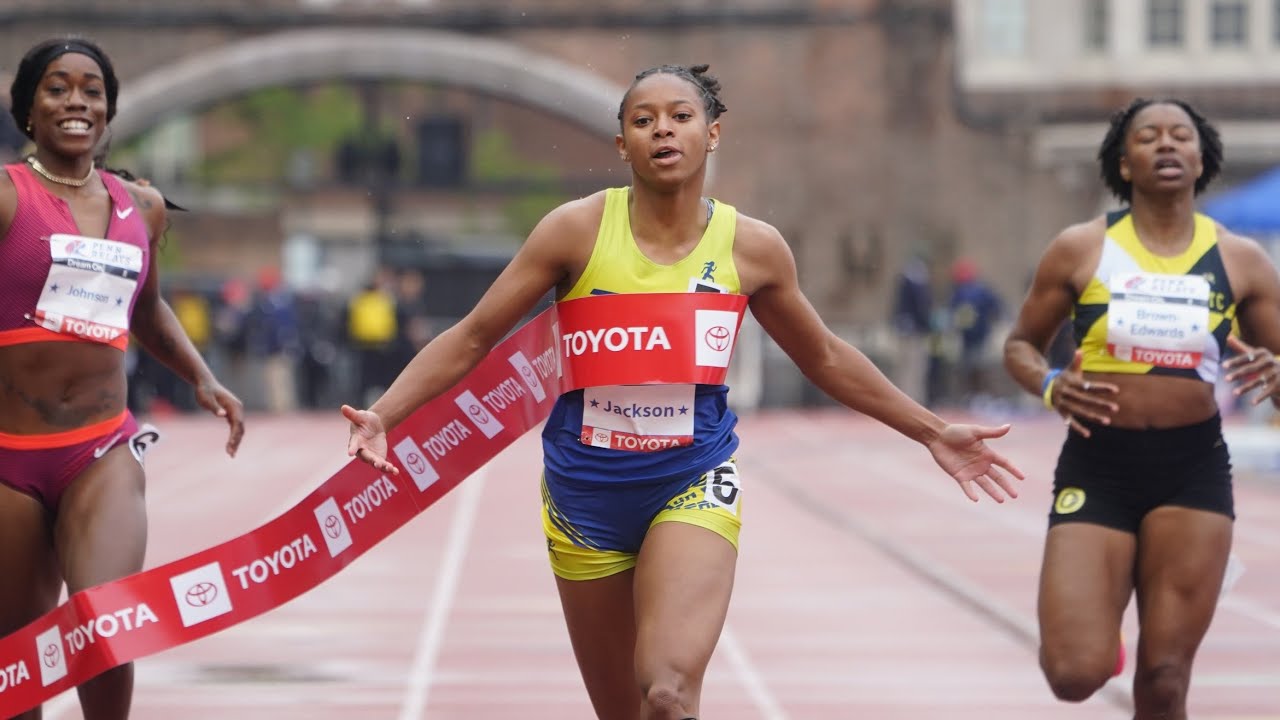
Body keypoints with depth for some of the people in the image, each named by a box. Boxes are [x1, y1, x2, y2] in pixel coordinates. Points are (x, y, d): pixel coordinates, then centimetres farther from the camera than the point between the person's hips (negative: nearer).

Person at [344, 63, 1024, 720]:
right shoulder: (579, 229, -8)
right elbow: (471, 337, -3)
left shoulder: (752, 247, -4)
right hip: (586, 490, 1)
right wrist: (383, 415, -16)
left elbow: (825, 357, 13)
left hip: (693, 484, -1)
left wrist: (932, 432, 15)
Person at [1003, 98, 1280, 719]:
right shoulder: (1080, 249, -1)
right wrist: (1049, 386, -13)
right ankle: (1093, 617, 27)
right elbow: (1020, 345, 9)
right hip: (1098, 464, -1)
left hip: (1193, 470, 1)